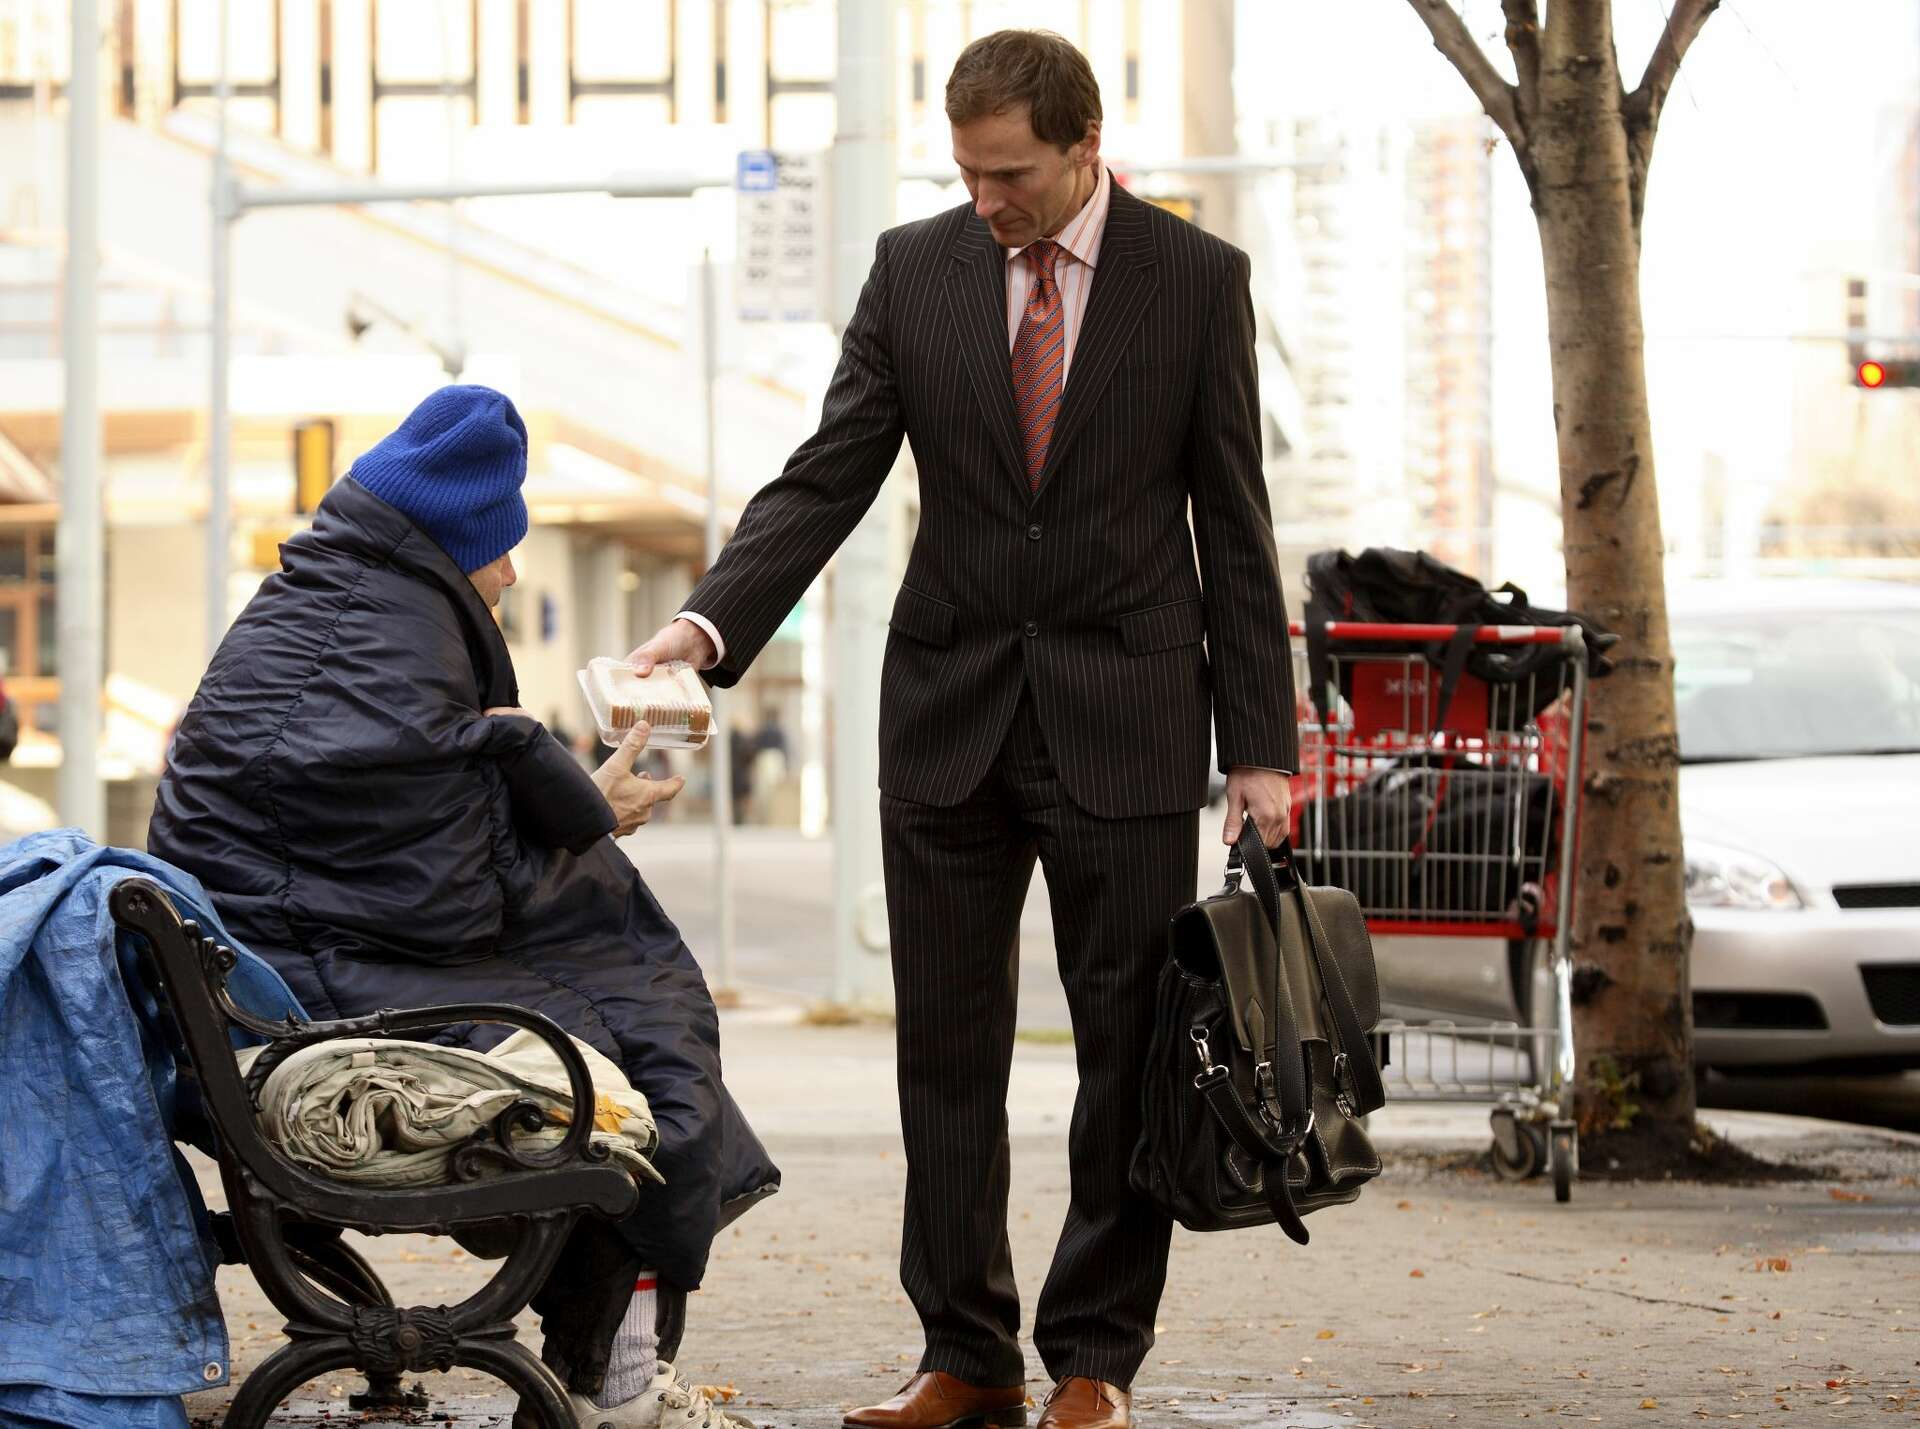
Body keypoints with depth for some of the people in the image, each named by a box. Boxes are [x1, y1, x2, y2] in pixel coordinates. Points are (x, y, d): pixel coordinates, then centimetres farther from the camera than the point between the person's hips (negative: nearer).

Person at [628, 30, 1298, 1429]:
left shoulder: (1197, 278, -2)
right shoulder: (914, 269, 2)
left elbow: (1233, 524, 0)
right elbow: (827, 478, 0)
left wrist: (1259, 743, -3)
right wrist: (707, 623, -16)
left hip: (1125, 716, -2)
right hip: (951, 710, 2)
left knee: (1128, 1050, 2)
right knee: (946, 1049, 5)